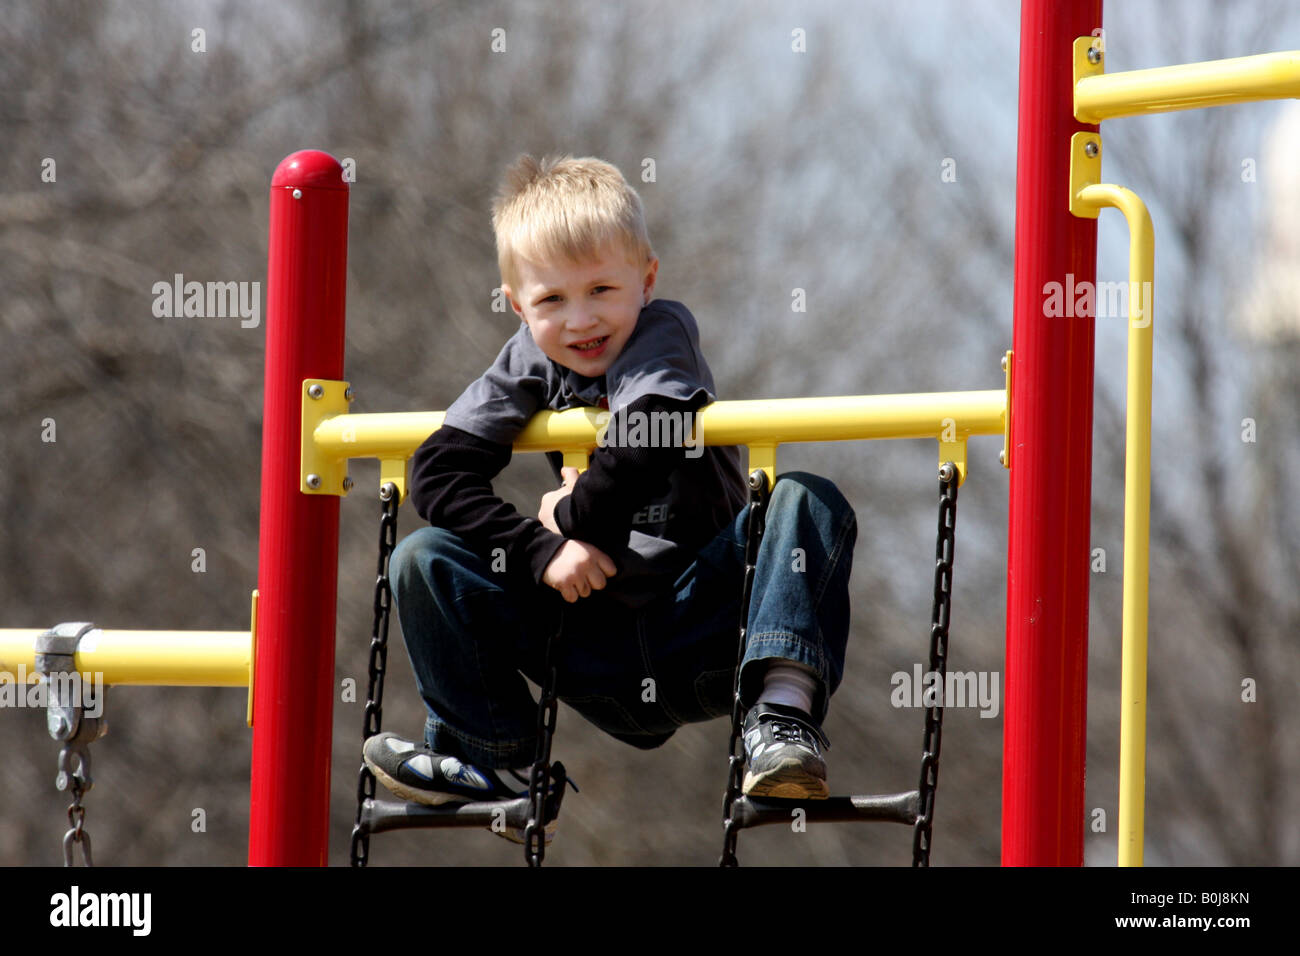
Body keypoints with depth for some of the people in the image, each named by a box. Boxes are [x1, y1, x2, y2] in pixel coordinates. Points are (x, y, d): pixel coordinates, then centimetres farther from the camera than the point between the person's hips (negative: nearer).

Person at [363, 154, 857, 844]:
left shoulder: (664, 332, -5)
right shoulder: (529, 360, 6)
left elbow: (648, 442, -27)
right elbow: (436, 471, -4)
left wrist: (576, 514, -12)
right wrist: (542, 550, -16)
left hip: (693, 625, -4)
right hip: (593, 659, 4)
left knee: (808, 503, -27)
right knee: (424, 560, -7)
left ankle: (782, 711, -40)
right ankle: (487, 760, -4)